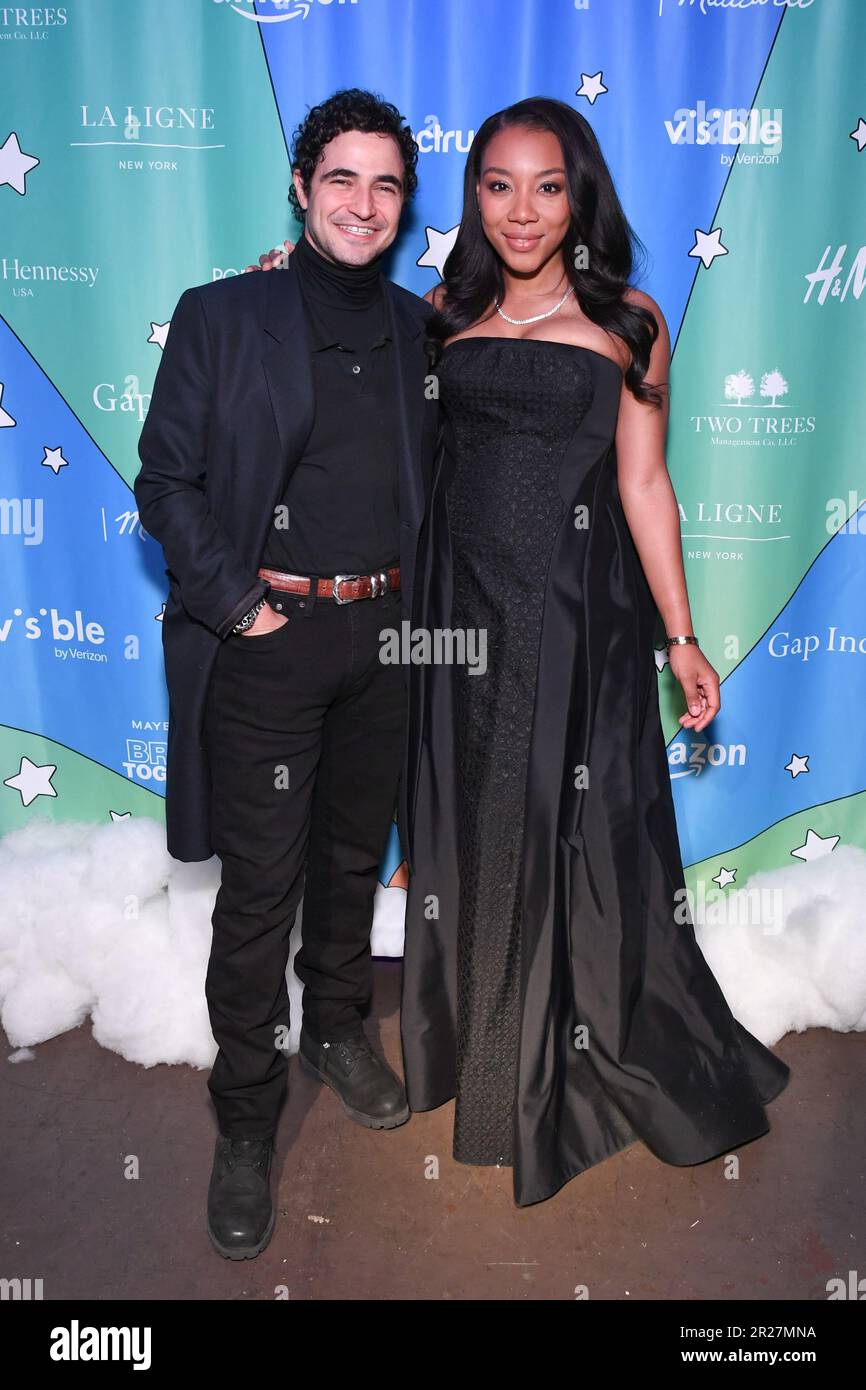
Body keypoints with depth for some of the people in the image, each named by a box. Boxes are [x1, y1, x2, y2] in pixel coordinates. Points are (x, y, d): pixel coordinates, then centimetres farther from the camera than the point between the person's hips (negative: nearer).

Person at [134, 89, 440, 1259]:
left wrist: (416, 589, 4)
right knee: (260, 886, 1)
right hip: (266, 637, -4)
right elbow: (166, 481, -4)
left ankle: (338, 1031, 41)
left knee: (354, 855, 18)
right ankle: (246, 1121, 18)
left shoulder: (419, 328, 10)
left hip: (383, 633, 4)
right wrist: (236, 604, -11)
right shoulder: (220, 317, -1)